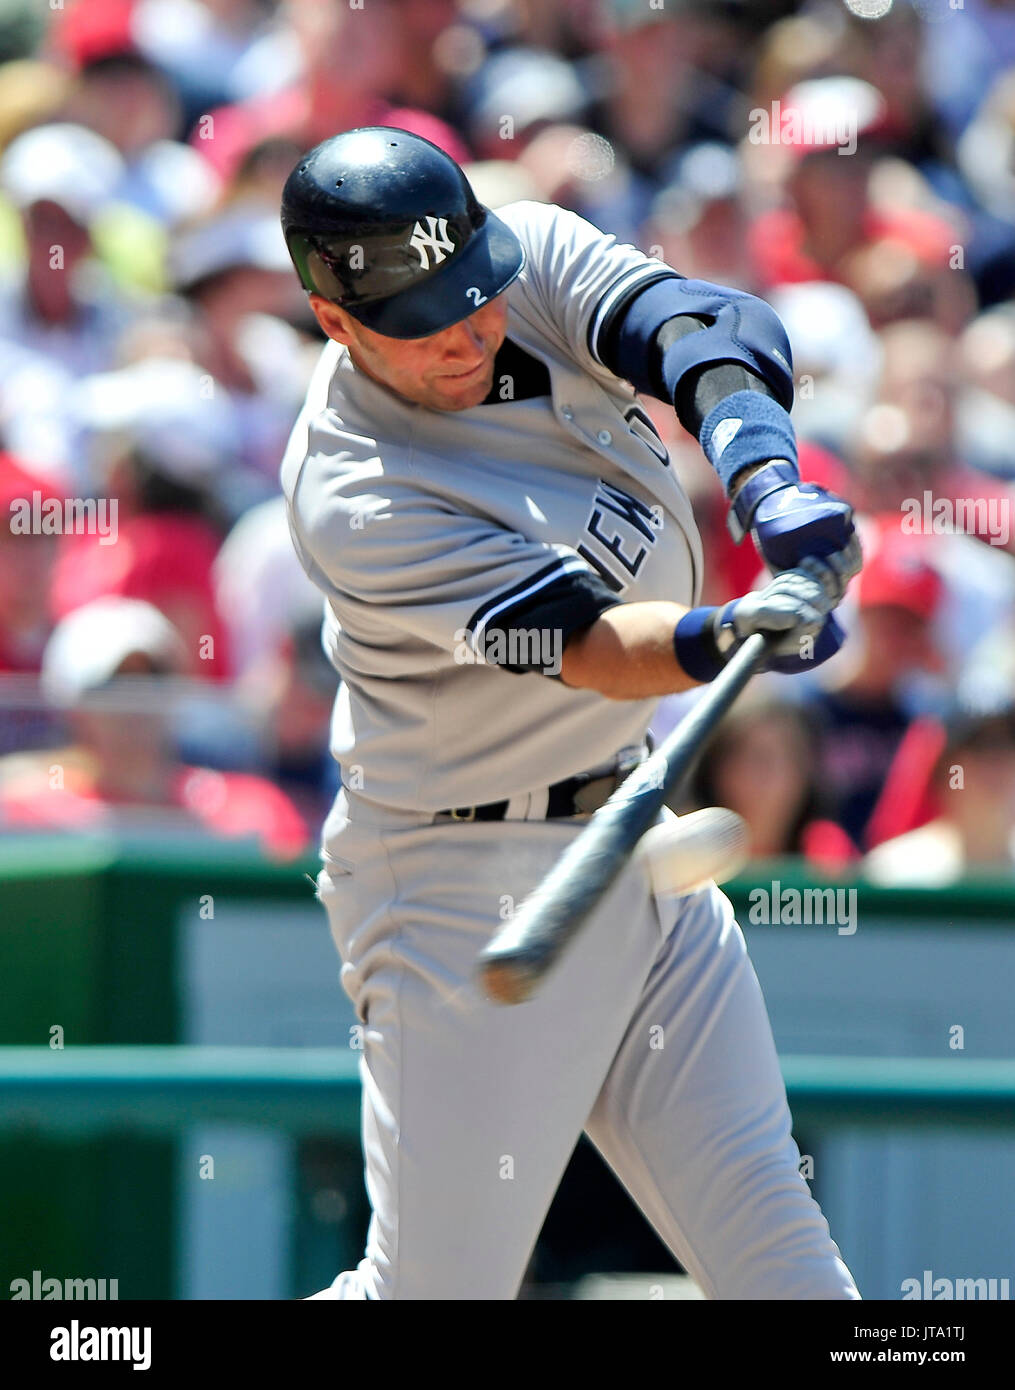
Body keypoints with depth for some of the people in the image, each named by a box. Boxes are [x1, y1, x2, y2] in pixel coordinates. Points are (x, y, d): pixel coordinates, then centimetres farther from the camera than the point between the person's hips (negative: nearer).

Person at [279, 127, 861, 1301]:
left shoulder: (538, 254, -5)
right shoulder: (352, 499, -24)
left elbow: (694, 329, -20)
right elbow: (583, 643, -31)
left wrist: (764, 474, -41)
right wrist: (729, 635, -51)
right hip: (471, 889, -7)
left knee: (769, 1245, 5)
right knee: (439, 1284, -4)